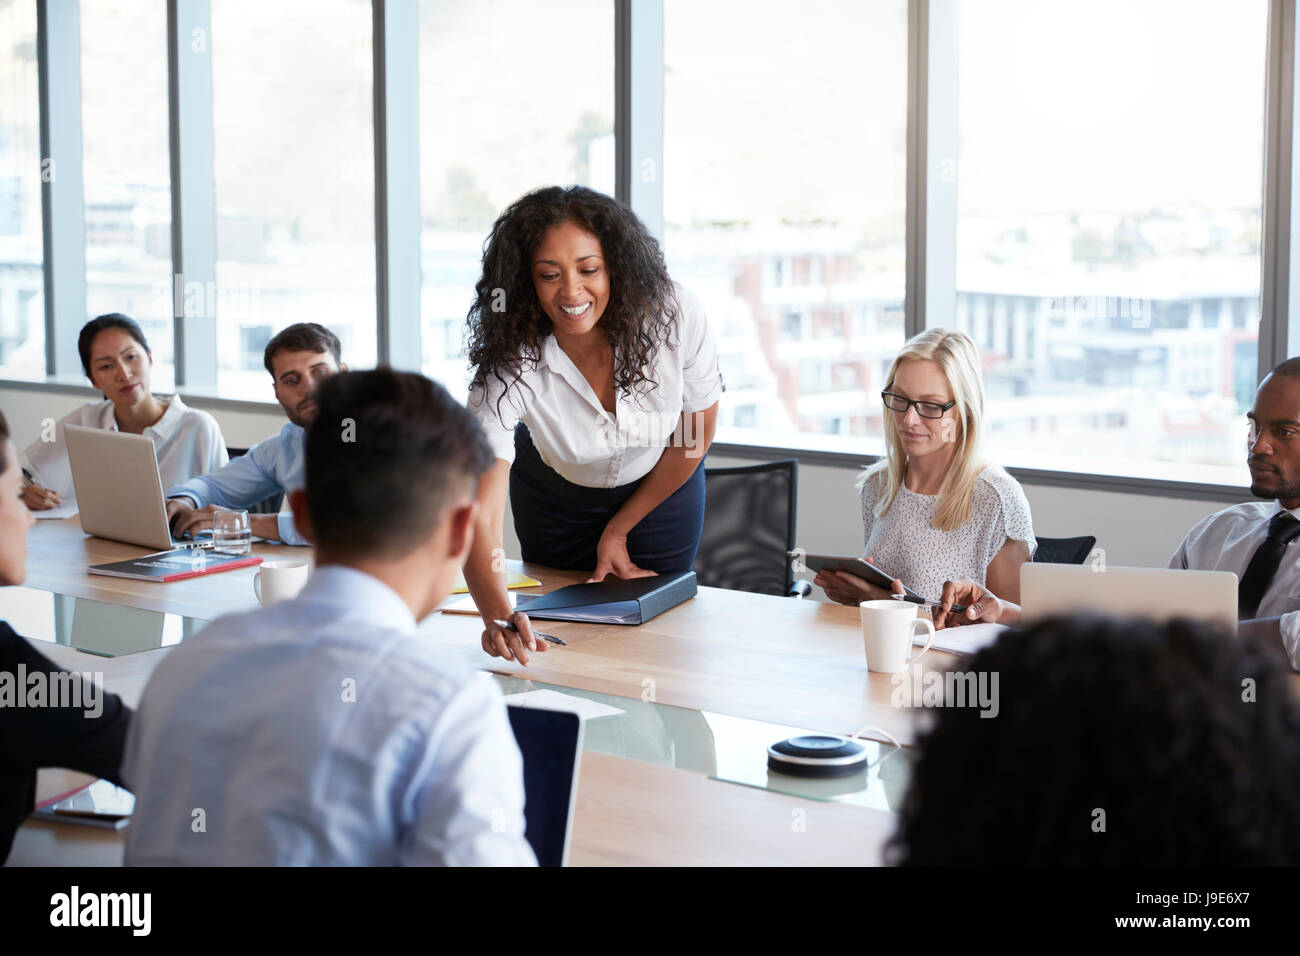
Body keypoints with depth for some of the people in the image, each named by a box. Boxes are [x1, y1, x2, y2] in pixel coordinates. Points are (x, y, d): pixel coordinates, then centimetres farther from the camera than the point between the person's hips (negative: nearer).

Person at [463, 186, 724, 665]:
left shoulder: (676, 317, -34)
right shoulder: (510, 362, -38)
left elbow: (698, 430, -14)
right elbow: (481, 513, -46)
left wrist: (618, 531, -8)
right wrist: (499, 615, -65)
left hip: (659, 485, 0)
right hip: (555, 493, 0)